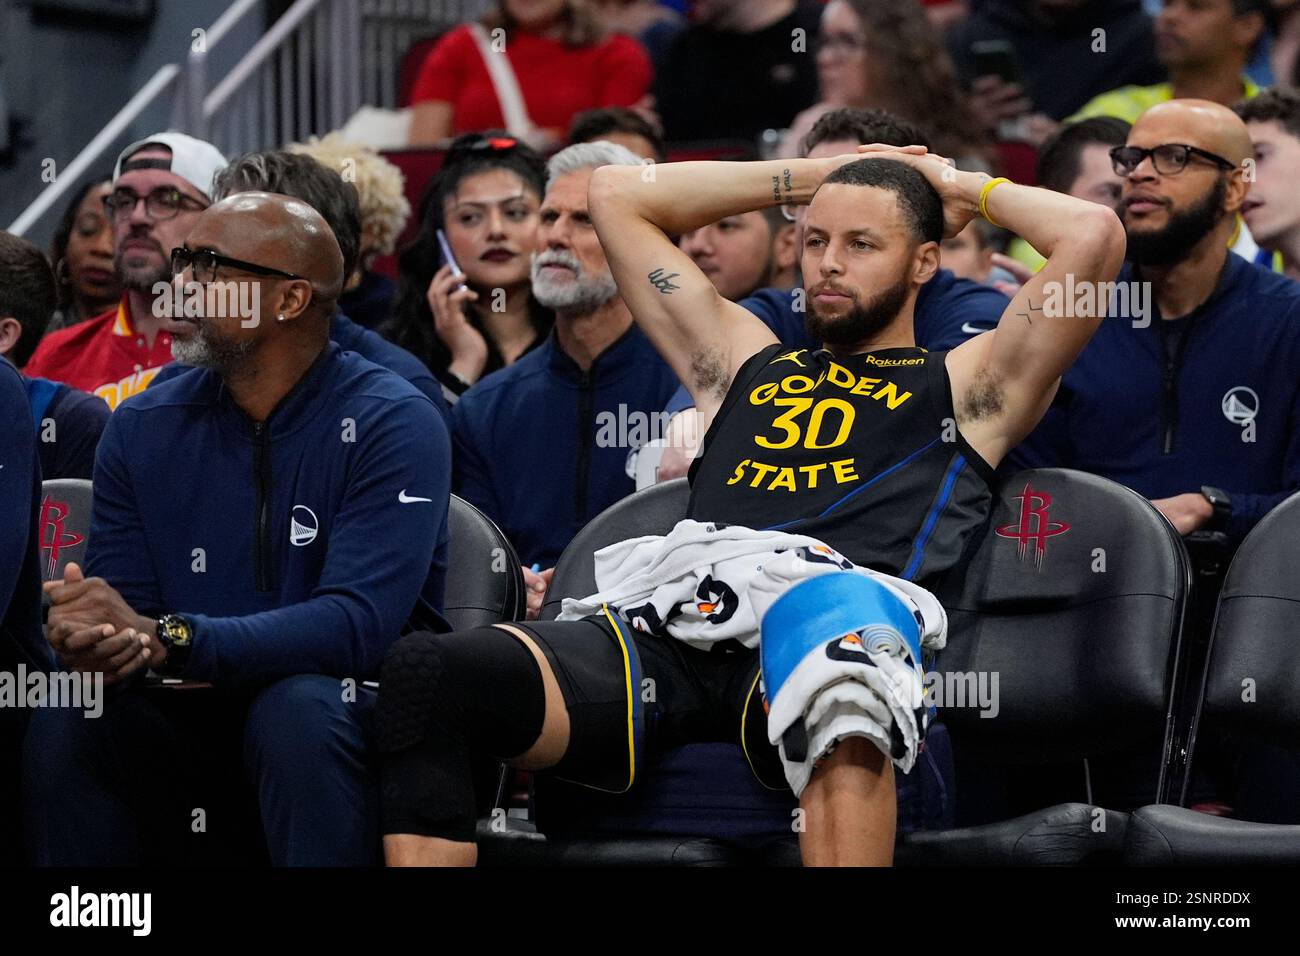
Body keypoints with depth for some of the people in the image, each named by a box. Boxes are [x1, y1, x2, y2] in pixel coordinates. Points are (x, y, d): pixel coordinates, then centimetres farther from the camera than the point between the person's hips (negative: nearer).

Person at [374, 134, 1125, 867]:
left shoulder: (964, 387, 23)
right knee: (426, 670, -25)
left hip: (812, 633, -4)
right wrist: (814, 176, 43)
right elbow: (618, 195, 42)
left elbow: (1093, 232, 11)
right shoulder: (748, 364, 36)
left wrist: (968, 189, 29)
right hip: (660, 636, 4)